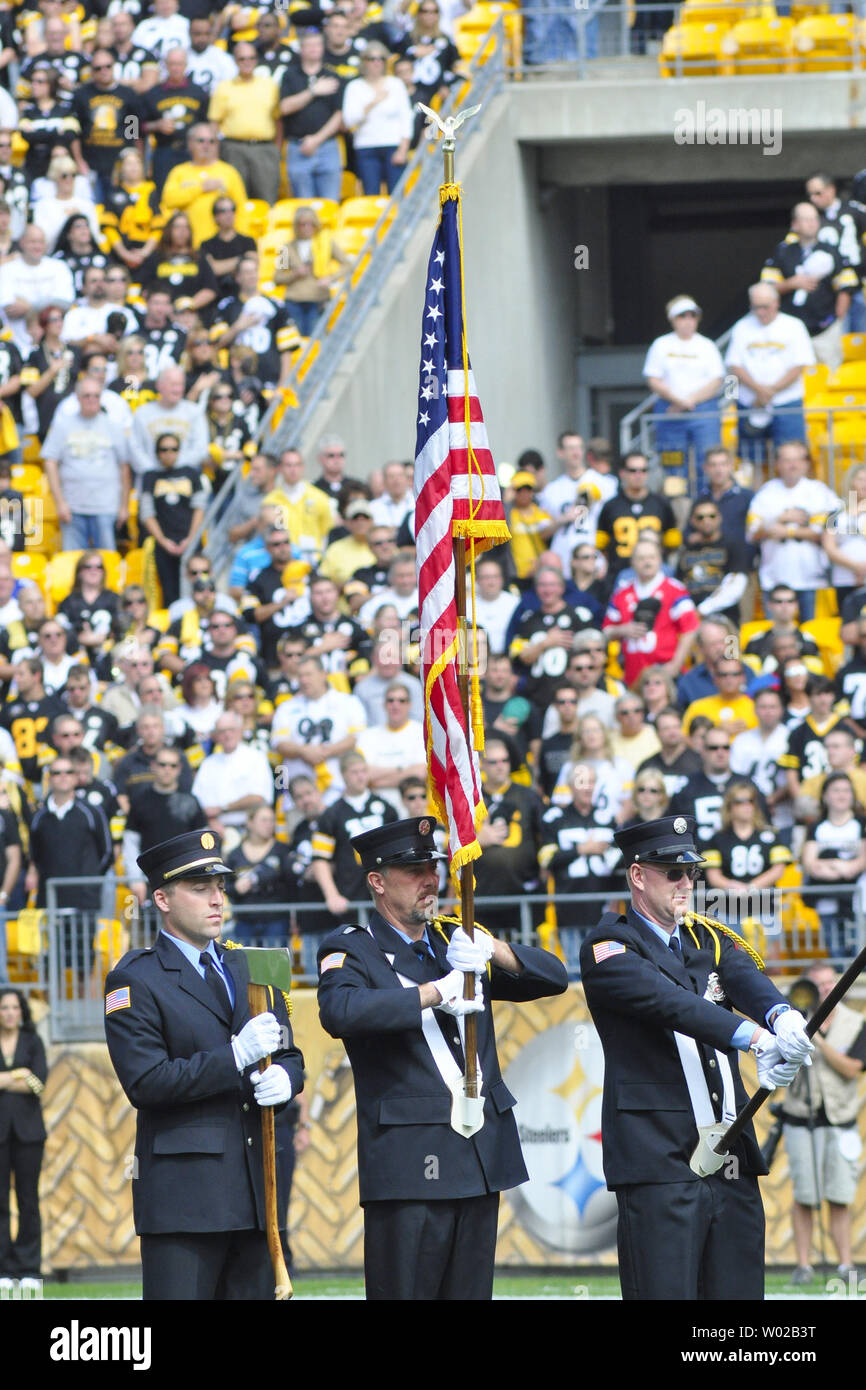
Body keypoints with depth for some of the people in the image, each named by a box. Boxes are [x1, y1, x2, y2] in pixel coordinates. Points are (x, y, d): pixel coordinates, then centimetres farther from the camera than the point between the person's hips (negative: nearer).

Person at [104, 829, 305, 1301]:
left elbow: (287, 1054, 21)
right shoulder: (134, 982, -4)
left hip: (257, 1186, 7)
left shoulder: (249, 969, 18)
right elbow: (145, 1082, -13)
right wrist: (236, 1057, -20)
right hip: (183, 1189, -7)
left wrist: (284, 1077, -5)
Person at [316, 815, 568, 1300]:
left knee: (470, 1292, 6)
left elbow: (553, 977, 13)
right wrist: (436, 993, -22)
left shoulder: (456, 942, 17)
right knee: (405, 1292, -7)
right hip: (408, 1164, -6)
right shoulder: (352, 950, -1)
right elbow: (340, 1011, -24)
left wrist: (492, 949, -6)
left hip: (481, 1162, 6)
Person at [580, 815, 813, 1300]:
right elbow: (674, 1004, -19)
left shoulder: (711, 939, 17)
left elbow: (748, 982, -5)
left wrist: (783, 1016, -29)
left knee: (740, 1289, 4)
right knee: (665, 1294, -10)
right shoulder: (609, 949, -2)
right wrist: (758, 1039, -34)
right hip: (660, 1163, -6)